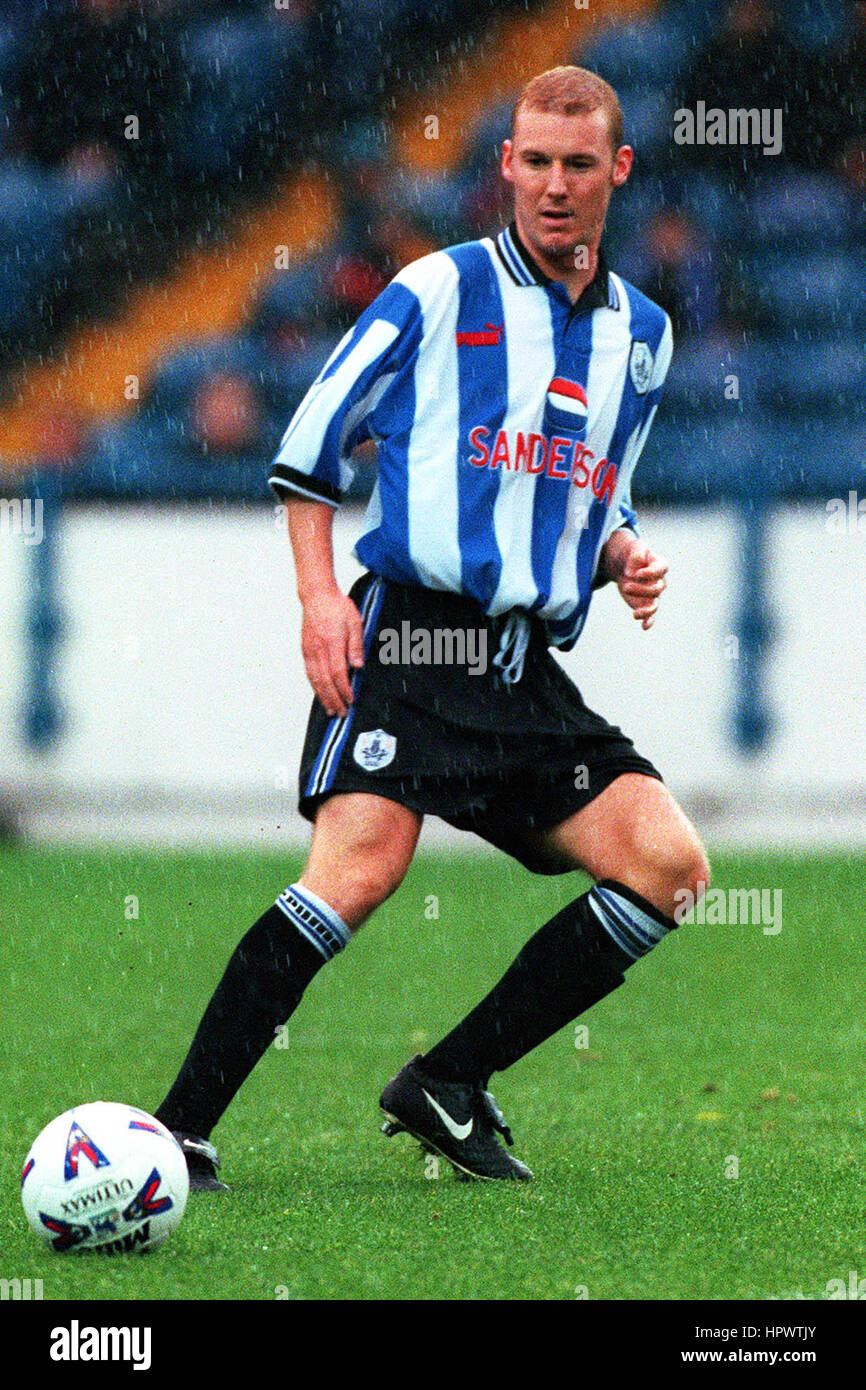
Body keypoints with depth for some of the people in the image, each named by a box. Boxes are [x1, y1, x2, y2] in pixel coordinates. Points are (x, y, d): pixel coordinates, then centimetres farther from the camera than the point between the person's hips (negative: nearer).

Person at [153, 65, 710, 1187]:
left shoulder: (643, 334, 17)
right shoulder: (438, 291, 1)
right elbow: (310, 446, 4)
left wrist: (624, 557, 7)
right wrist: (318, 593, -7)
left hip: (530, 669, 6)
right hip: (411, 636, -6)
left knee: (669, 867, -9)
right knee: (360, 873, -25)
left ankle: (449, 1084, 0)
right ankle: (179, 1130, -22)